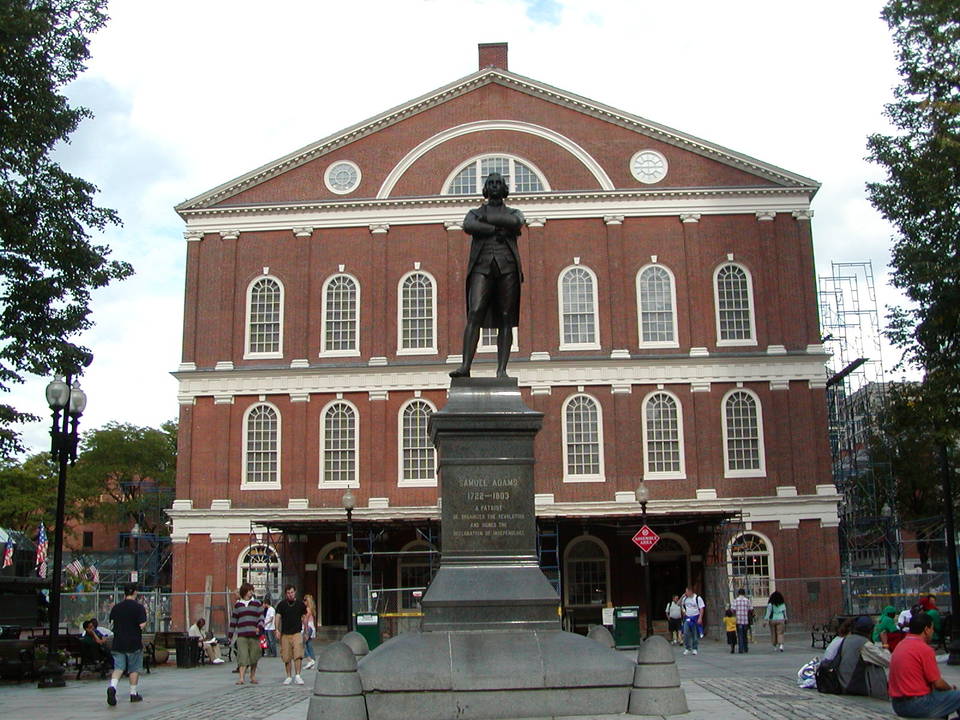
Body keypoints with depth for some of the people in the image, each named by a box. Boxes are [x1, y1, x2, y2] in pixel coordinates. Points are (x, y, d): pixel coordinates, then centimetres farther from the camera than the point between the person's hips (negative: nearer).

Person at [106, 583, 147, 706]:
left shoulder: (116, 607, 5)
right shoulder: (139, 607, -8)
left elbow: (111, 623, 11)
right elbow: (142, 625, -13)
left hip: (118, 643, 3)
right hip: (134, 643, -3)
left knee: (118, 667, 4)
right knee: (134, 669, 8)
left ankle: (112, 686, -20)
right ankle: (133, 693, 14)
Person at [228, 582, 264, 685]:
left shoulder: (257, 603, 9)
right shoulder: (237, 604, 12)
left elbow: (261, 617, 3)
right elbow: (233, 620, 17)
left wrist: (259, 627, -16)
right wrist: (230, 635, 16)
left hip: (254, 634, 0)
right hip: (241, 635, 0)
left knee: (254, 657, 4)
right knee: (242, 656, -11)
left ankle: (253, 676, 18)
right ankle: (241, 678, -14)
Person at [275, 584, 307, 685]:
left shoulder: (300, 604, 5)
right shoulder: (281, 604, 3)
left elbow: (304, 618, 14)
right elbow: (278, 617, -3)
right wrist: (277, 630, -17)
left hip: (297, 633, -1)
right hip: (285, 634, 1)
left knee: (298, 654, -16)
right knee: (287, 657, 4)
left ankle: (297, 675, -13)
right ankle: (289, 677, 17)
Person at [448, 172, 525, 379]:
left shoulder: (514, 213, 22)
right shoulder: (475, 213, 22)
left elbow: (515, 222, -4)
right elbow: (468, 226, -2)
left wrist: (487, 218, 1)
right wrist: (498, 229, -5)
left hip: (507, 266, 1)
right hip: (482, 265, -1)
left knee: (506, 320, -6)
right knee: (475, 314, -17)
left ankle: (501, 370, -9)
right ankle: (465, 366, -25)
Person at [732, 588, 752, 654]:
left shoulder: (735, 600, -1)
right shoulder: (747, 600, 3)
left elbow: (734, 610, -7)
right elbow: (751, 610, 2)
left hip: (738, 620, -2)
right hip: (746, 620, 2)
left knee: (740, 635, 0)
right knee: (745, 635, 16)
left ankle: (741, 649, -6)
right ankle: (745, 648, 19)